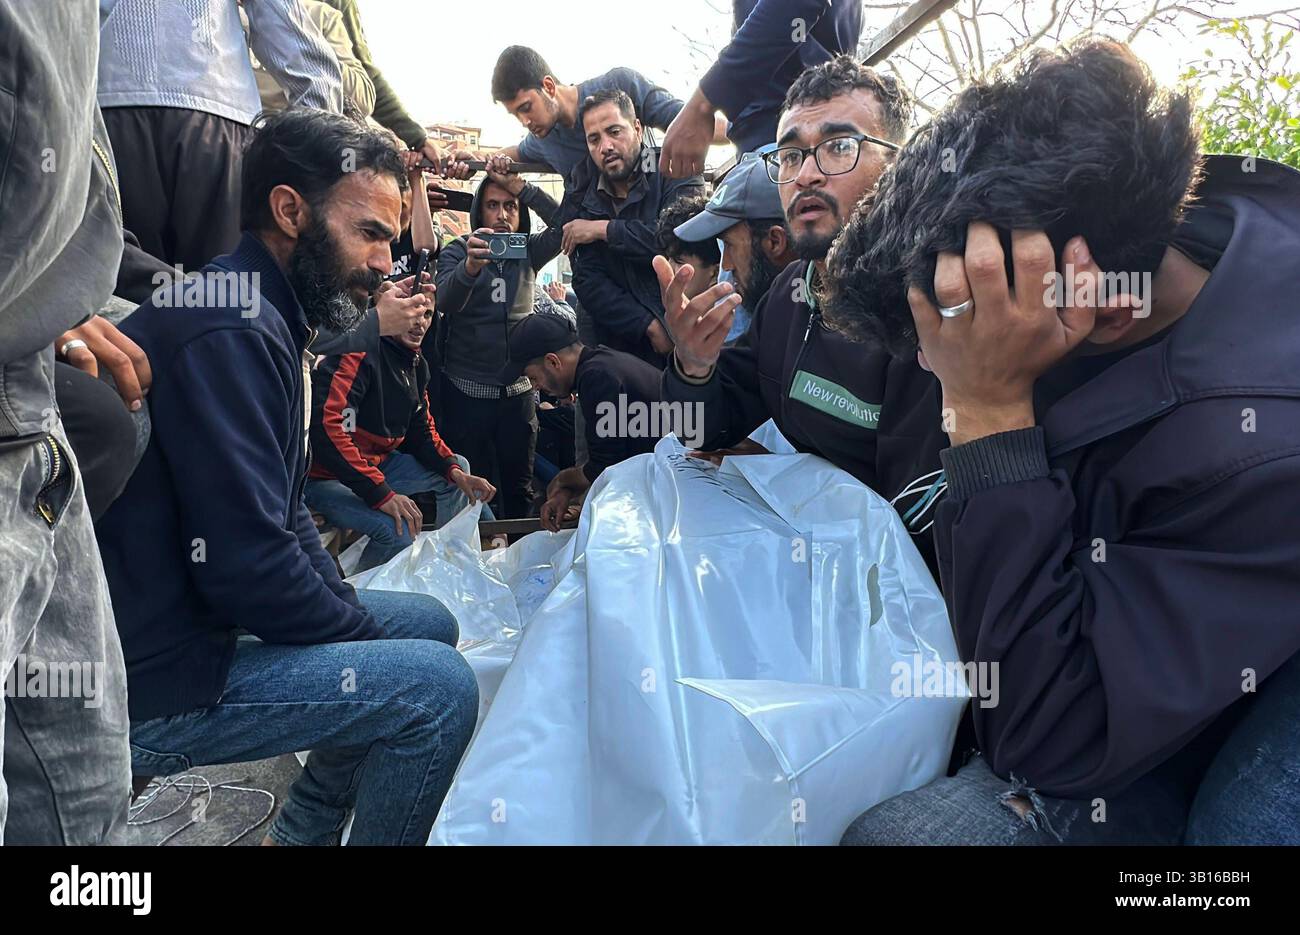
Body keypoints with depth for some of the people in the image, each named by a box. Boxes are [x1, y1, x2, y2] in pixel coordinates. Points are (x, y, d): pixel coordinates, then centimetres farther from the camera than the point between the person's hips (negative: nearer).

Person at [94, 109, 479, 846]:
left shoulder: (270, 321, 9)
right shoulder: (228, 330, -24)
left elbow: (286, 513, 13)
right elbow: (246, 568, -28)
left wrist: (354, 613, 1)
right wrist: (364, 632, -11)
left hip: (205, 620, 10)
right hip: (155, 684, -10)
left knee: (430, 624, 15)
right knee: (440, 687, -18)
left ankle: (303, 833, 24)